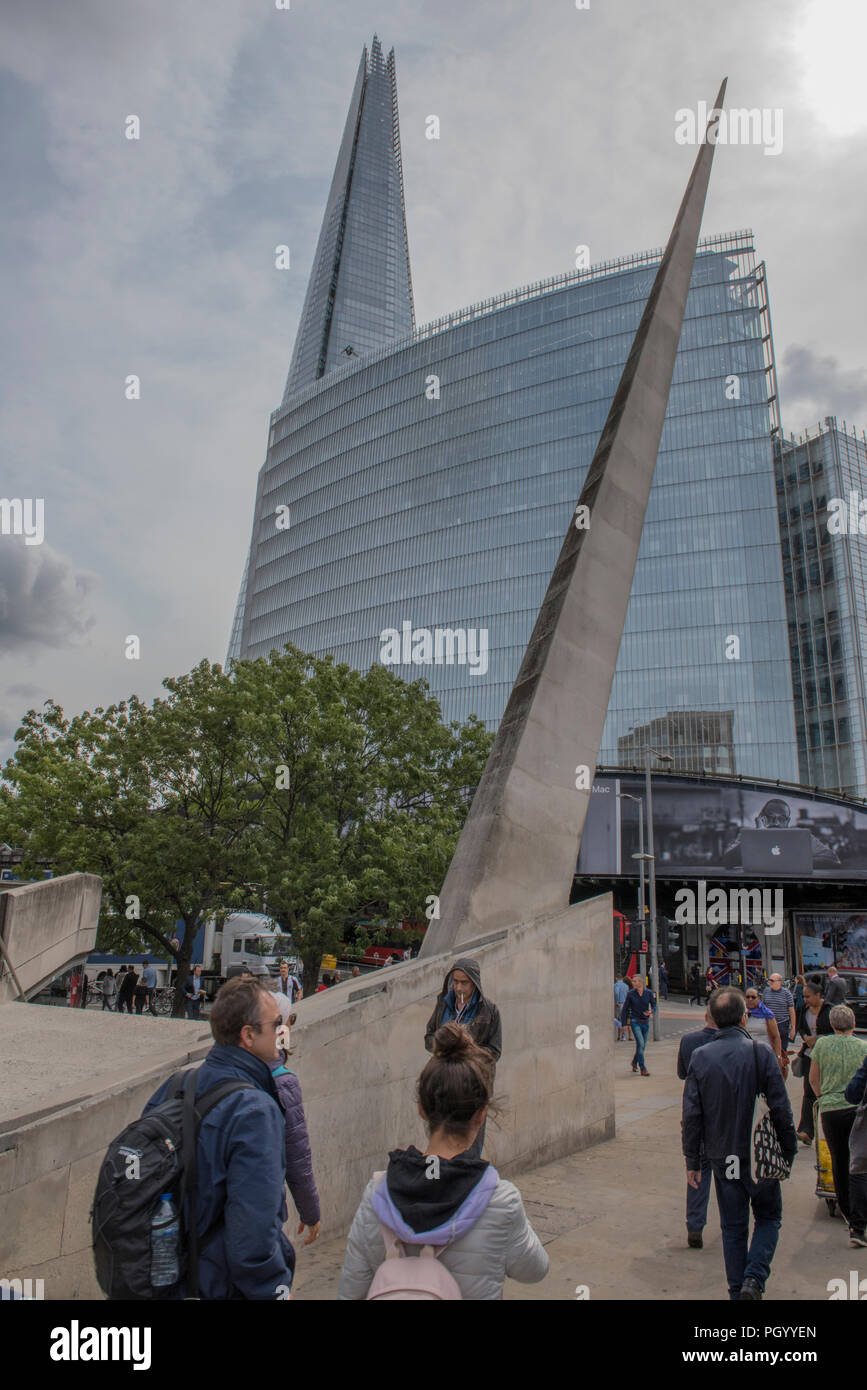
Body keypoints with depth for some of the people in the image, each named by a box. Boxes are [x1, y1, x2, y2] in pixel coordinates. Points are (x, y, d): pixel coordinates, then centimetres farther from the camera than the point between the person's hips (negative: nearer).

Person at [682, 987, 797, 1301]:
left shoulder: (700, 1057, -6)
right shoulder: (760, 1053, -14)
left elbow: (691, 1115, -3)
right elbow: (781, 1110, -10)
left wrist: (692, 1162, 5)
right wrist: (789, 1152, 3)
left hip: (722, 1157, 2)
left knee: (733, 1227, 16)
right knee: (768, 1218, 17)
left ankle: (737, 1289, 19)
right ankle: (754, 1278, 0)